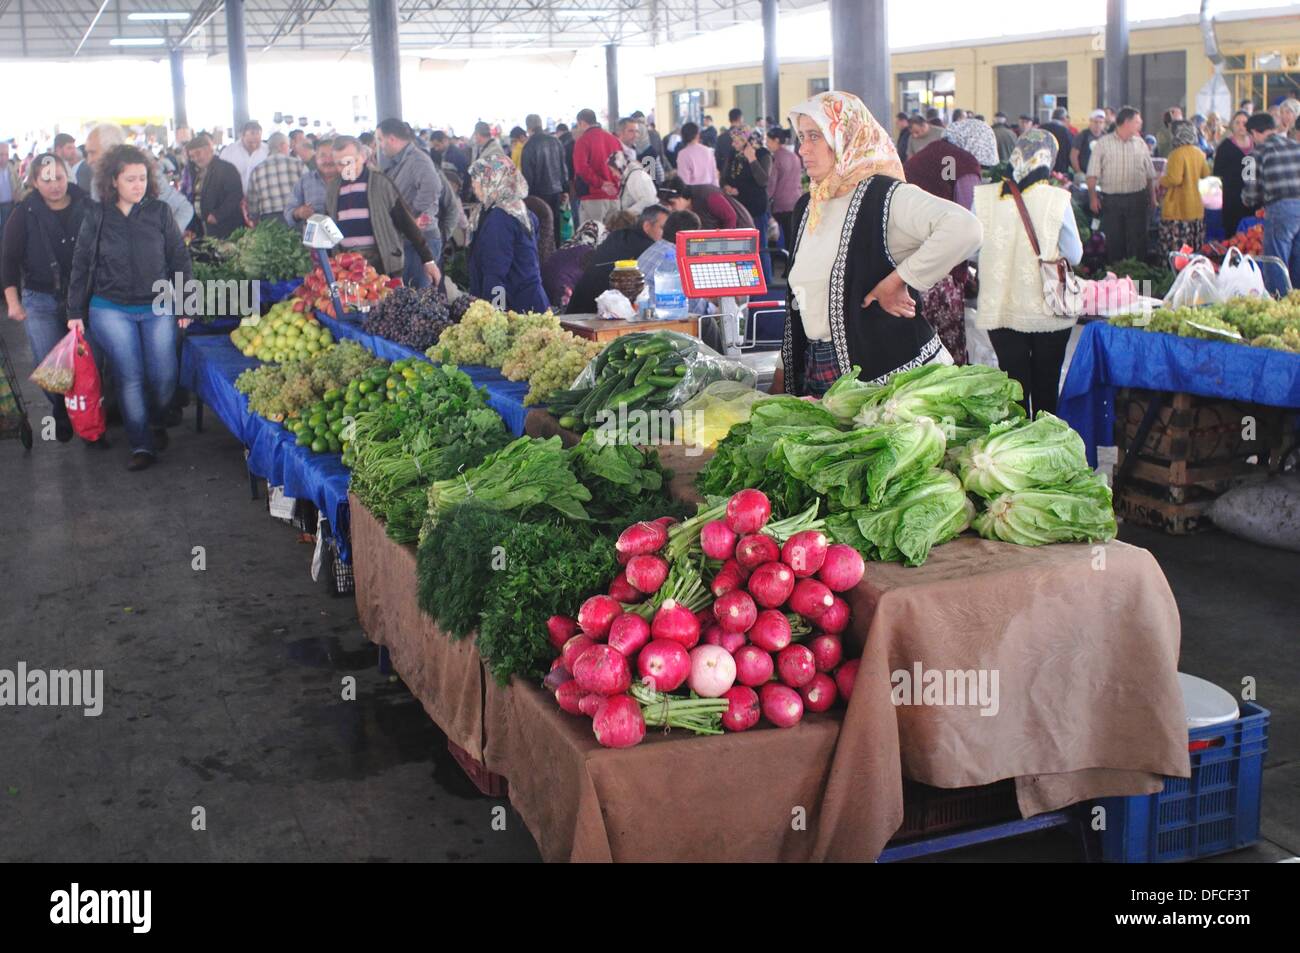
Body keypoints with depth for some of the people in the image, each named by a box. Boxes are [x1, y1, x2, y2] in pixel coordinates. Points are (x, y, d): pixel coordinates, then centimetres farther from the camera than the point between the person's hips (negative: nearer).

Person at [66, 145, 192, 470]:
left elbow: (180, 260, 4)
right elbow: (81, 266, 6)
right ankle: (141, 445, 7)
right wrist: (75, 312, 4)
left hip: (158, 309, 1)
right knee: (130, 378, -2)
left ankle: (157, 423, 27)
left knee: (164, 376, -3)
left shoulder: (160, 212, -1)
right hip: (111, 310, 0)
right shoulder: (96, 216, 0)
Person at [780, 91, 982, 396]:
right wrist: (783, 372, 18)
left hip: (889, 372, -7)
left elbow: (964, 228, -28)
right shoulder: (807, 207, 14)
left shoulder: (885, 196, -11)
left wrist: (897, 281, -22)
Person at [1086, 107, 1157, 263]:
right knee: (1114, 240, 3)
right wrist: (1093, 197, -10)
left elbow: (1150, 174, 15)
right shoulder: (1103, 143, 1)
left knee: (1137, 239, 2)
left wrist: (1152, 196, 10)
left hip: (1137, 199, 2)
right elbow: (1092, 174, -3)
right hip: (1111, 200, -2)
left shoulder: (1140, 143, 12)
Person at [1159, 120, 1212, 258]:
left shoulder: (1177, 154, -16)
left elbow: (1175, 179, -23)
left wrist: (1161, 180, -4)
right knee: (1194, 252, 11)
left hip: (1178, 210, -8)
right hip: (1196, 207, 8)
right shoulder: (1198, 152, 7)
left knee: (1176, 251, -5)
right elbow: (1206, 174, 19)